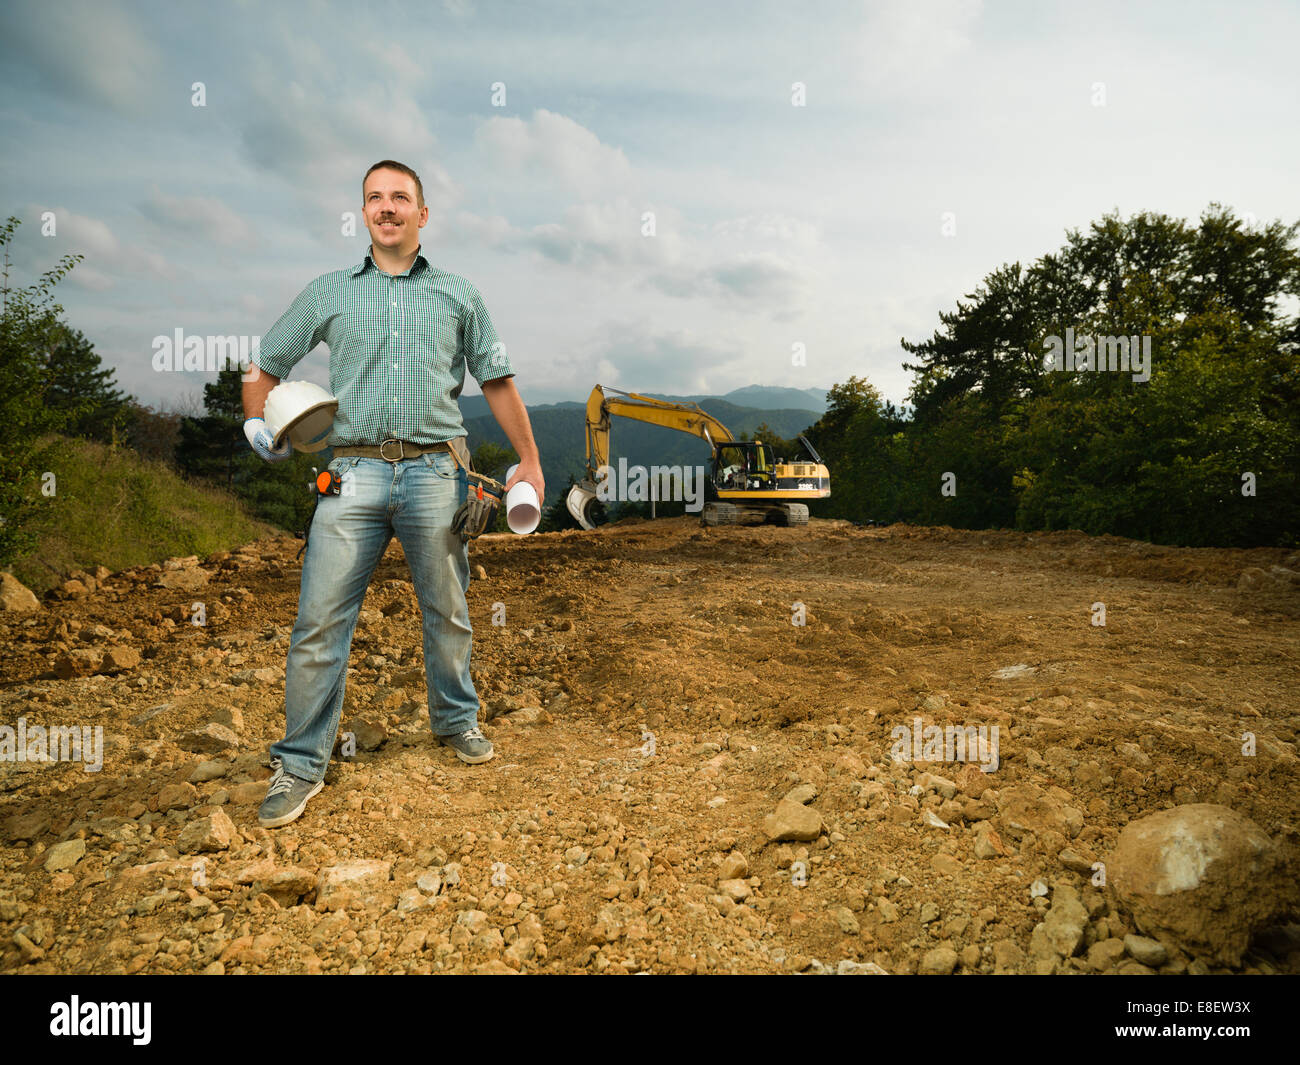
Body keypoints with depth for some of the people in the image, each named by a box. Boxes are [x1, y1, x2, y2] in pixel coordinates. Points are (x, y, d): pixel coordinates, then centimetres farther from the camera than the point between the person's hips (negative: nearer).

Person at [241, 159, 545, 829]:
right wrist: (264, 435, 7)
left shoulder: (458, 295, 14)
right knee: (320, 620, -3)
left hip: (435, 474, 0)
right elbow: (264, 368, 22)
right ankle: (300, 764, 8)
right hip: (353, 474, 0)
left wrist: (529, 461, 14)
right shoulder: (329, 294, 14)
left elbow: (497, 381, 16)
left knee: (446, 612, 10)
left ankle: (456, 720, 32)